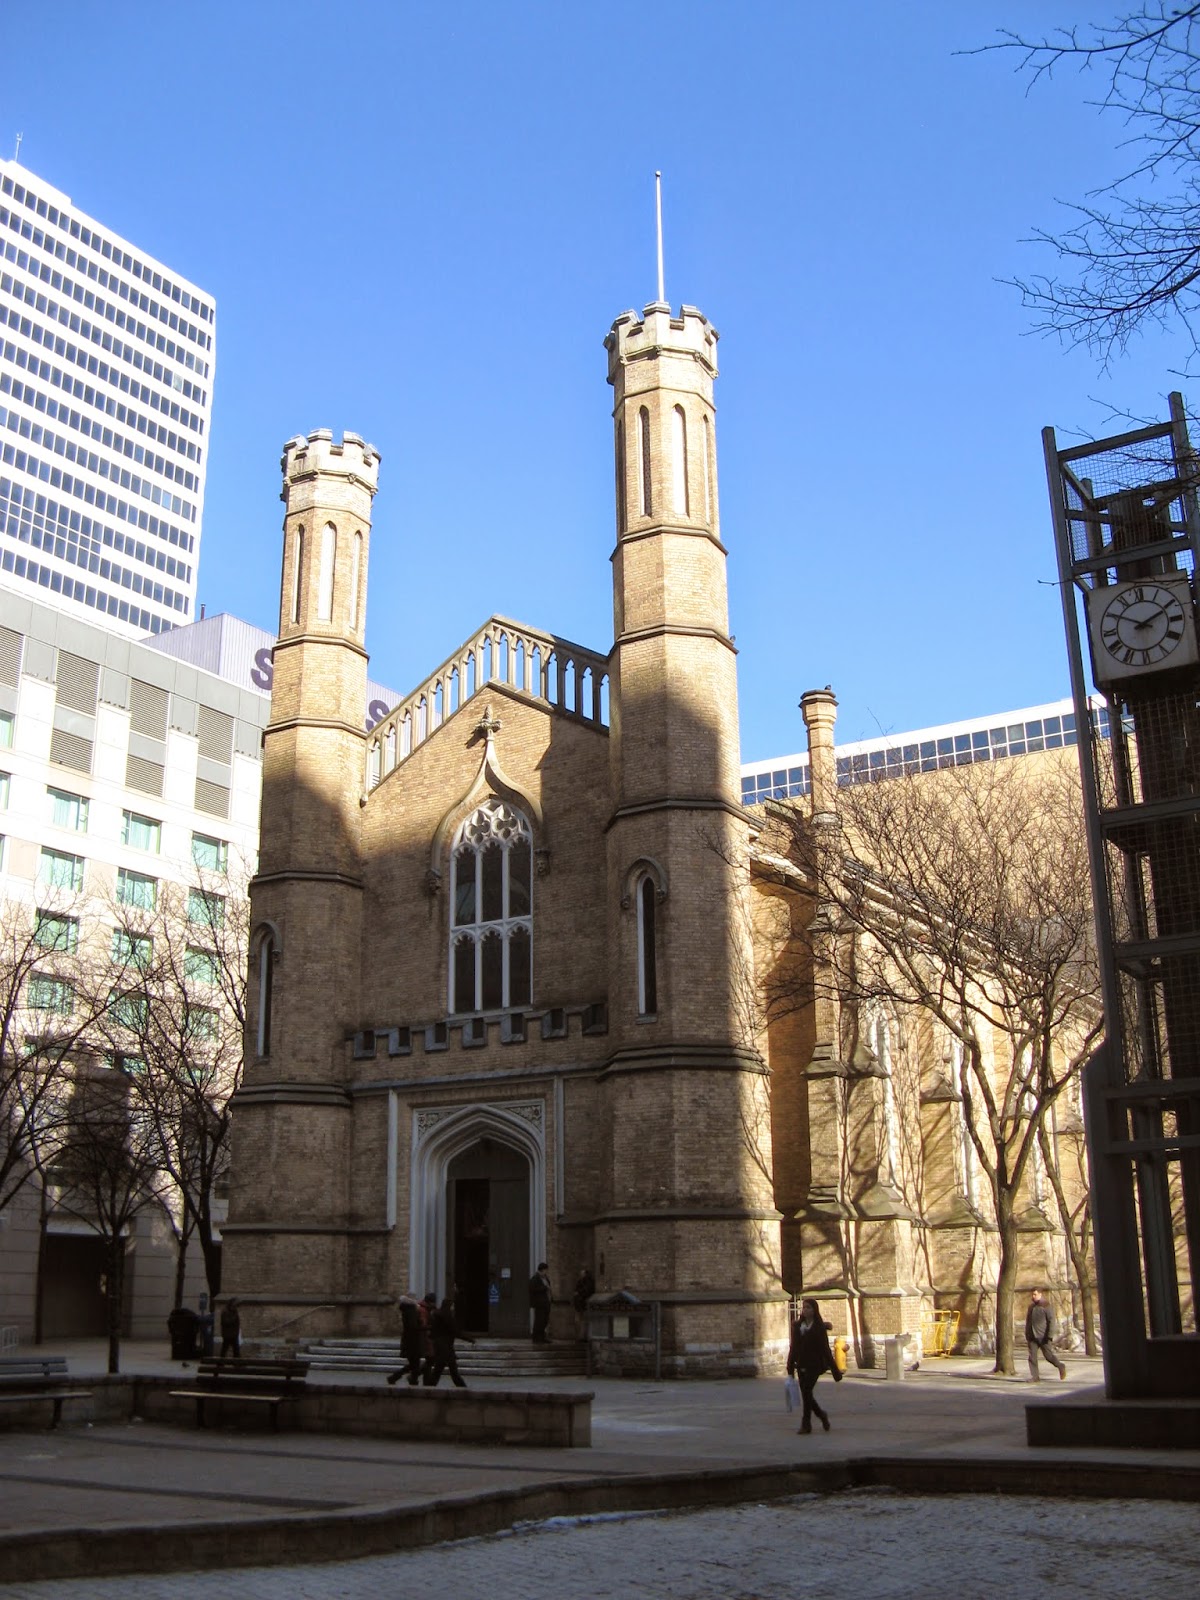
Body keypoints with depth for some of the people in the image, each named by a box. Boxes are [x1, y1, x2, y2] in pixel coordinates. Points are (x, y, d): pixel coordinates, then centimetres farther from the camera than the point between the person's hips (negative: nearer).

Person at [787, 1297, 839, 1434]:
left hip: (814, 1365, -5)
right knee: (806, 1393, 6)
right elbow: (793, 1347, 9)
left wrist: (835, 1370, -3)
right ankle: (822, 1415, 29)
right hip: (801, 1365, 5)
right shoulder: (797, 1326, 8)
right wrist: (790, 1368, 6)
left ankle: (806, 1424, -2)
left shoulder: (819, 1327, -4)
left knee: (806, 1392, -11)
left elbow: (825, 1349, -3)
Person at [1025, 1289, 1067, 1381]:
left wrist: (1050, 1335, -18)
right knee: (1032, 1357, -3)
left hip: (1043, 1337, -6)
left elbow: (1051, 1321, -11)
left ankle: (1061, 1366, 27)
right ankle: (1035, 1377, 2)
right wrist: (1027, 1336, 17)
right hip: (1032, 1337, 6)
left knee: (1048, 1355, 1)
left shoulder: (1045, 1306, -7)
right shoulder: (1031, 1307, 13)